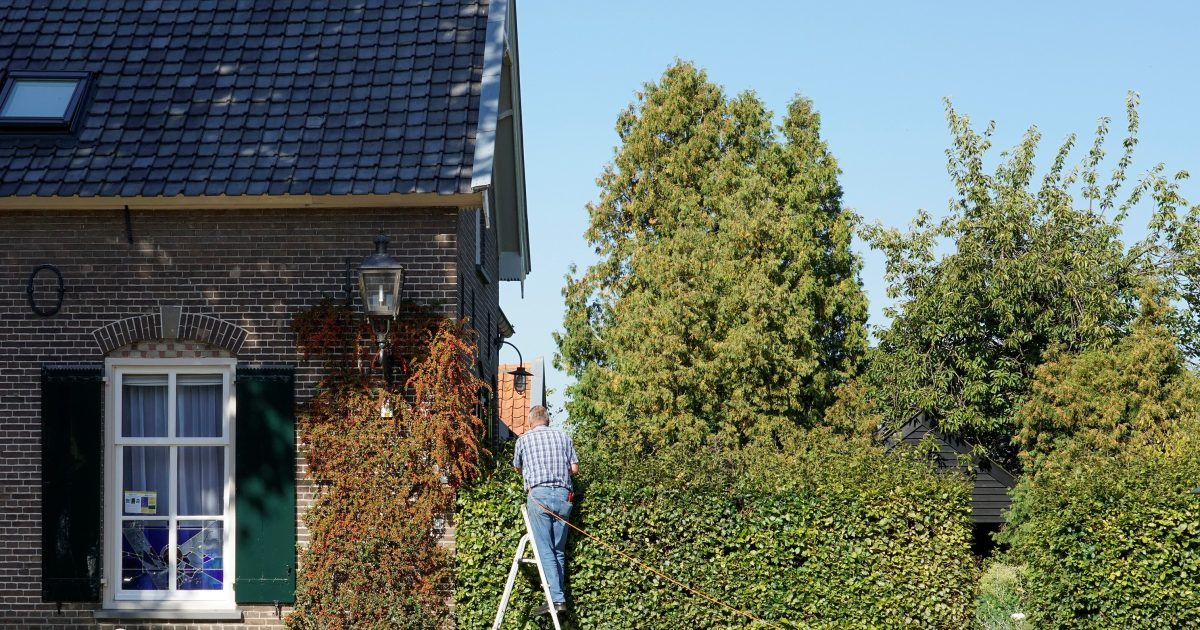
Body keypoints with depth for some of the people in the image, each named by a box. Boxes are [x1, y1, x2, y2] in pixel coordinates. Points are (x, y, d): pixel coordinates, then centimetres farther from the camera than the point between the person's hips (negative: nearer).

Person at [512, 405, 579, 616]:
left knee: (545, 550, -7)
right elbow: (575, 469, 13)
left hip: (539, 493, -3)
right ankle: (558, 595, 7)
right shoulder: (563, 436, 15)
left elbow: (517, 468, 27)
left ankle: (557, 598, -18)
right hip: (563, 495, 3)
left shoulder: (524, 439, 11)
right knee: (559, 550, 10)